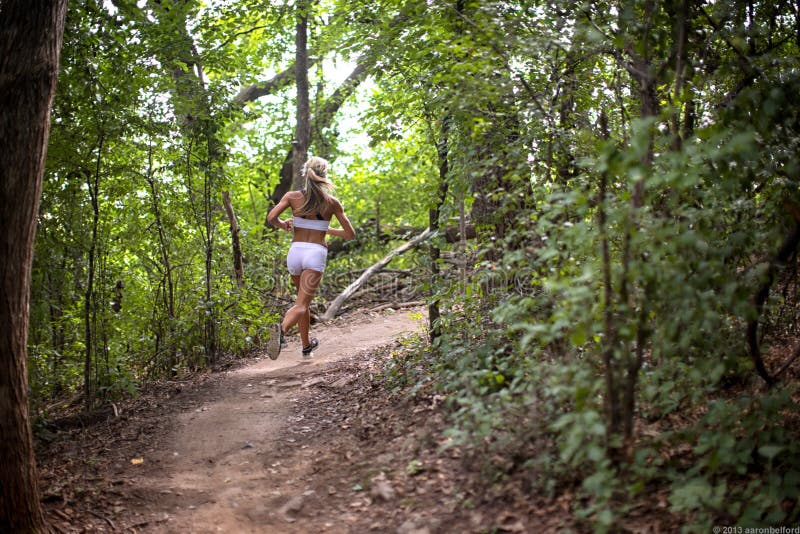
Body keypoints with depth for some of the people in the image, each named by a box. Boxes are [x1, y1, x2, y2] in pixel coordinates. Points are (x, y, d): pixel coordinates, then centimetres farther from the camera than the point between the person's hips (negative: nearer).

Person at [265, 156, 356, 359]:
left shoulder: (293, 196, 3)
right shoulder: (332, 203, 3)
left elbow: (271, 218, -10)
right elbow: (350, 234, 7)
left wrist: (283, 225, 11)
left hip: (295, 251, 3)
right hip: (316, 253, -3)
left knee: (304, 300, 24)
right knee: (301, 304, -12)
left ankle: (307, 345, 33)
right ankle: (281, 330, -41)